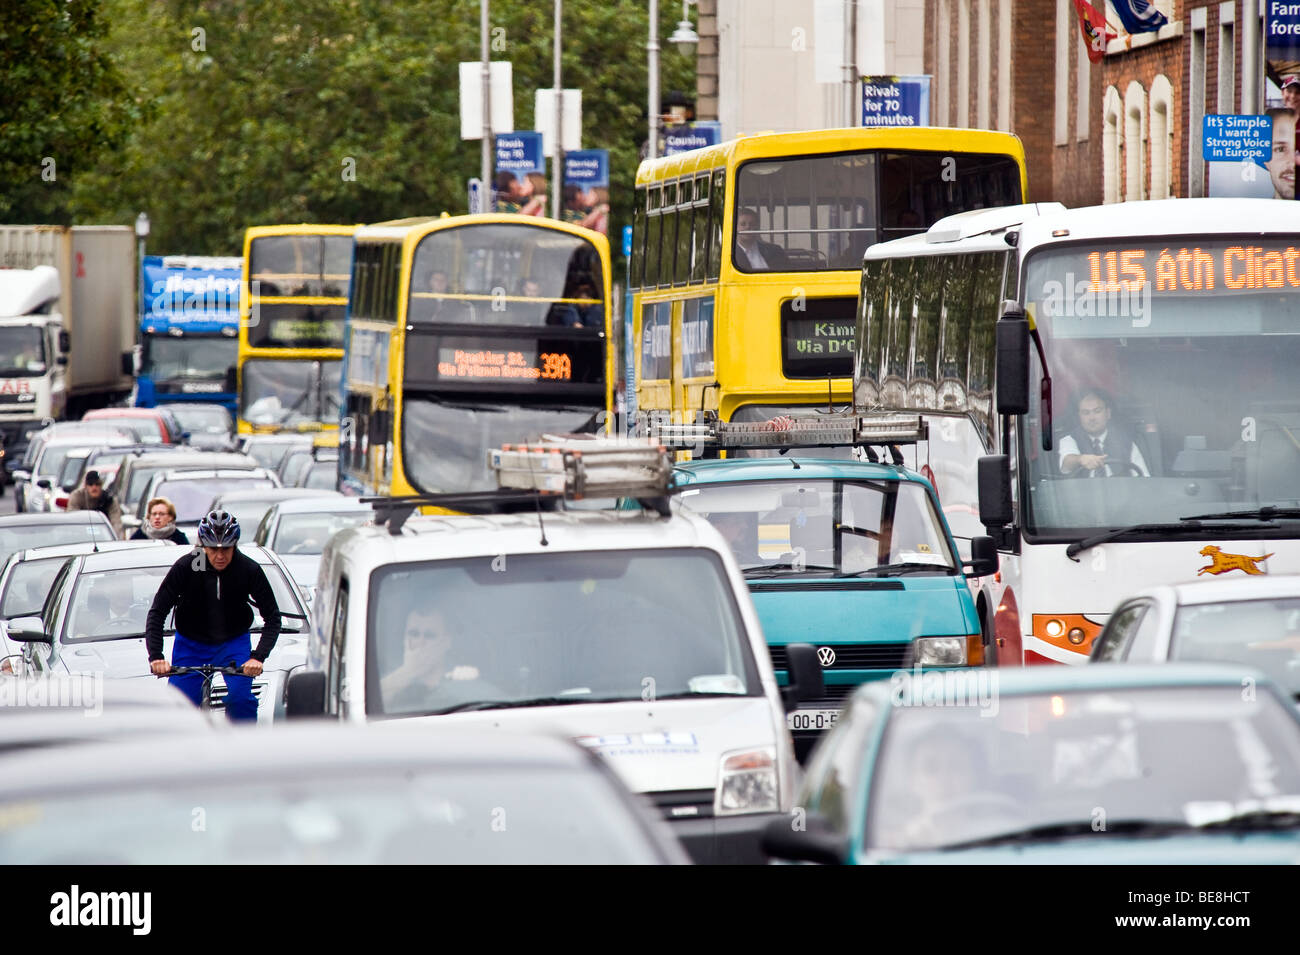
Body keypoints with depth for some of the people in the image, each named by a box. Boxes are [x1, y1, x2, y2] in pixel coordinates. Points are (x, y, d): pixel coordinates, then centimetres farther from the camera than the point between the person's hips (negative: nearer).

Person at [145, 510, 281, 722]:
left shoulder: (249, 570, -20)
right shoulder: (185, 567, -22)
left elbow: (272, 617, -16)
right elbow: (156, 614, -20)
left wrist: (258, 656, -31)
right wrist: (155, 657, -34)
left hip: (234, 642, 0)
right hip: (191, 644, 0)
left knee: (241, 699, -22)